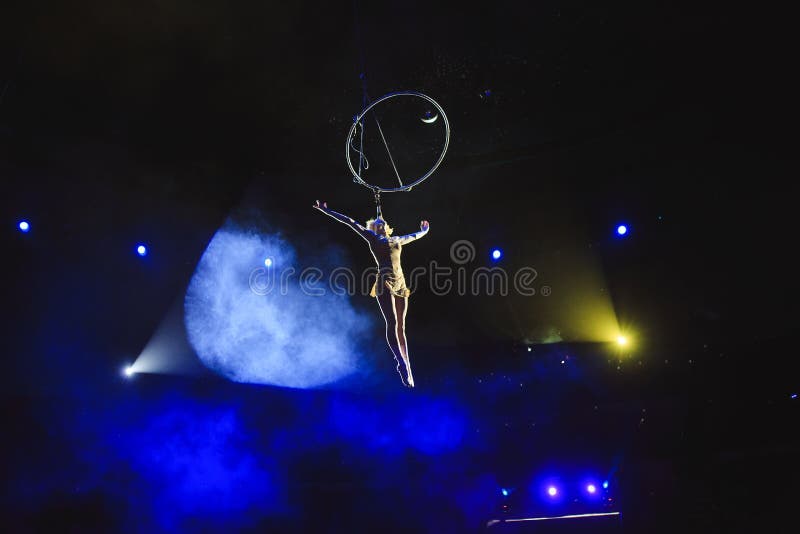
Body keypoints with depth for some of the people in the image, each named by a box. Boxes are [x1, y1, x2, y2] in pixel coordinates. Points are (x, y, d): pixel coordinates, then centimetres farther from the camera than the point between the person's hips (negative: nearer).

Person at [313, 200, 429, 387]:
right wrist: (327, 211, 10)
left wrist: (424, 231, 63)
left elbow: (414, 236, 45)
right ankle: (402, 364, -18)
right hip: (385, 283, -4)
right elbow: (350, 222, 10)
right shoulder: (373, 238, 13)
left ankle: (406, 366, 3)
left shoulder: (397, 240, 24)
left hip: (400, 284, 4)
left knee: (401, 326, 2)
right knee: (392, 323, -14)